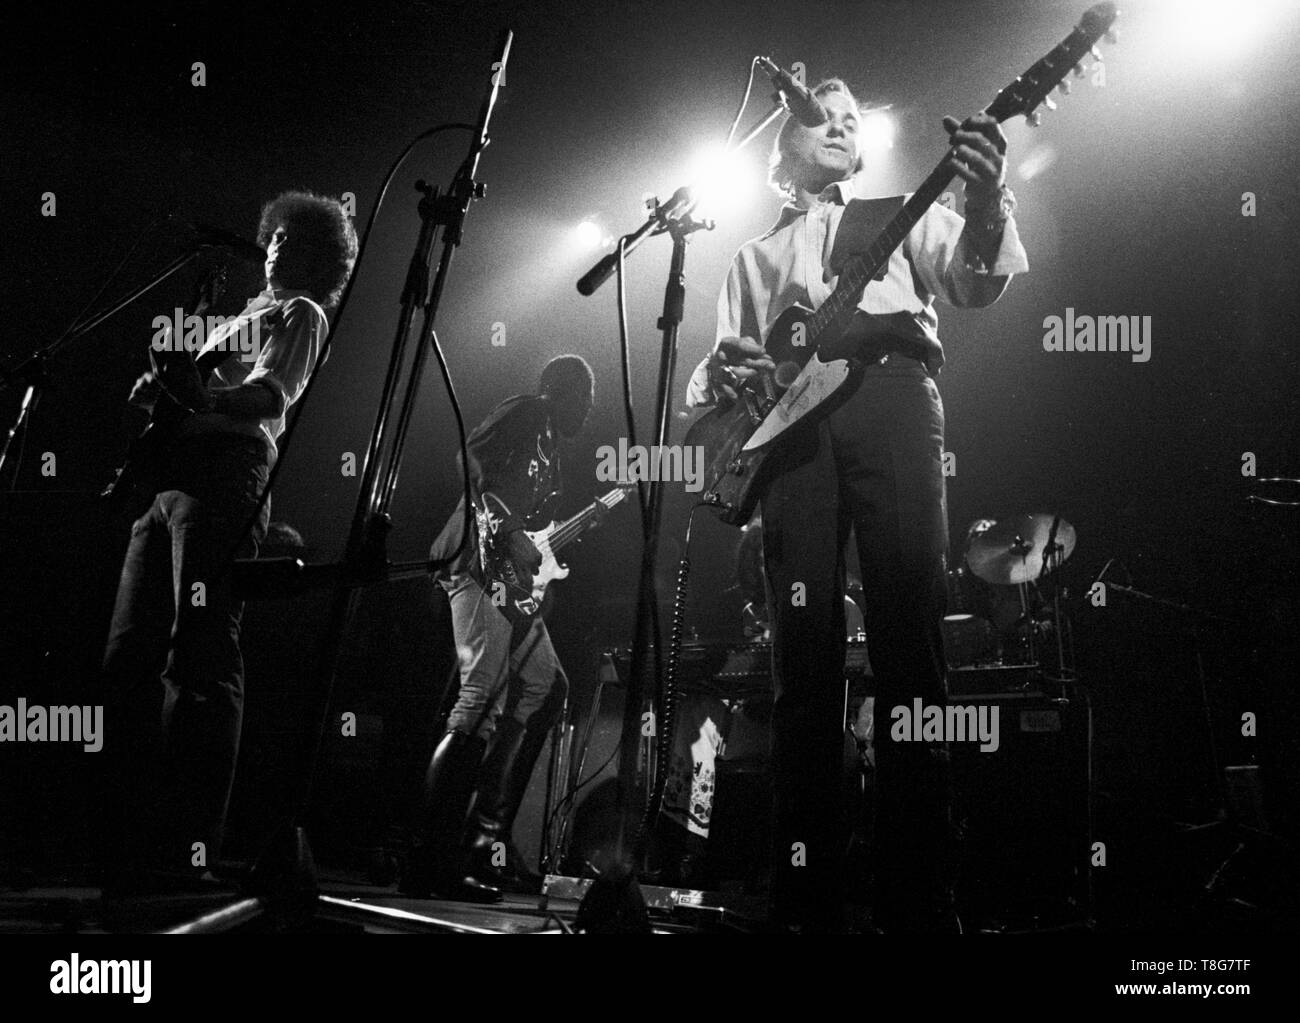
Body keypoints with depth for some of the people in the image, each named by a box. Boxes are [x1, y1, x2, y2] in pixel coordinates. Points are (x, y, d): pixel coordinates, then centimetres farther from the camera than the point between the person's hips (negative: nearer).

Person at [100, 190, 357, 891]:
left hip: (224, 472, -8)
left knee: (200, 659, -17)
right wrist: (159, 392, 6)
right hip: (169, 478, 8)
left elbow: (268, 396, -8)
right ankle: (132, 839, 1)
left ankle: (194, 848, -21)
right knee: (128, 657, 0)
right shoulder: (239, 318, 34)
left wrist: (200, 397, -27)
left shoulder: (301, 315, 10)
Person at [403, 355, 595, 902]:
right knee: (480, 704, -18)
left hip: (511, 578, 11)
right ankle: (427, 866, -20)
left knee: (545, 689, 9)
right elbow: (469, 459, -16)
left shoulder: (548, 447, 27)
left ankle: (487, 842, 9)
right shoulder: (524, 413, -1)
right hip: (479, 561, -11)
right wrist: (509, 533, -19)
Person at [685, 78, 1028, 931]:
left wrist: (987, 203, -19)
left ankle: (918, 899, -17)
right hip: (790, 414, 2)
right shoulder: (759, 255, 32)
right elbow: (718, 370, 26)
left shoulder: (902, 218, 25)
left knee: (910, 636, -14)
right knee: (805, 653, -7)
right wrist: (720, 378, -1)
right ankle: (807, 899, -8)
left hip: (889, 392, -2)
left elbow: (976, 282, 5)